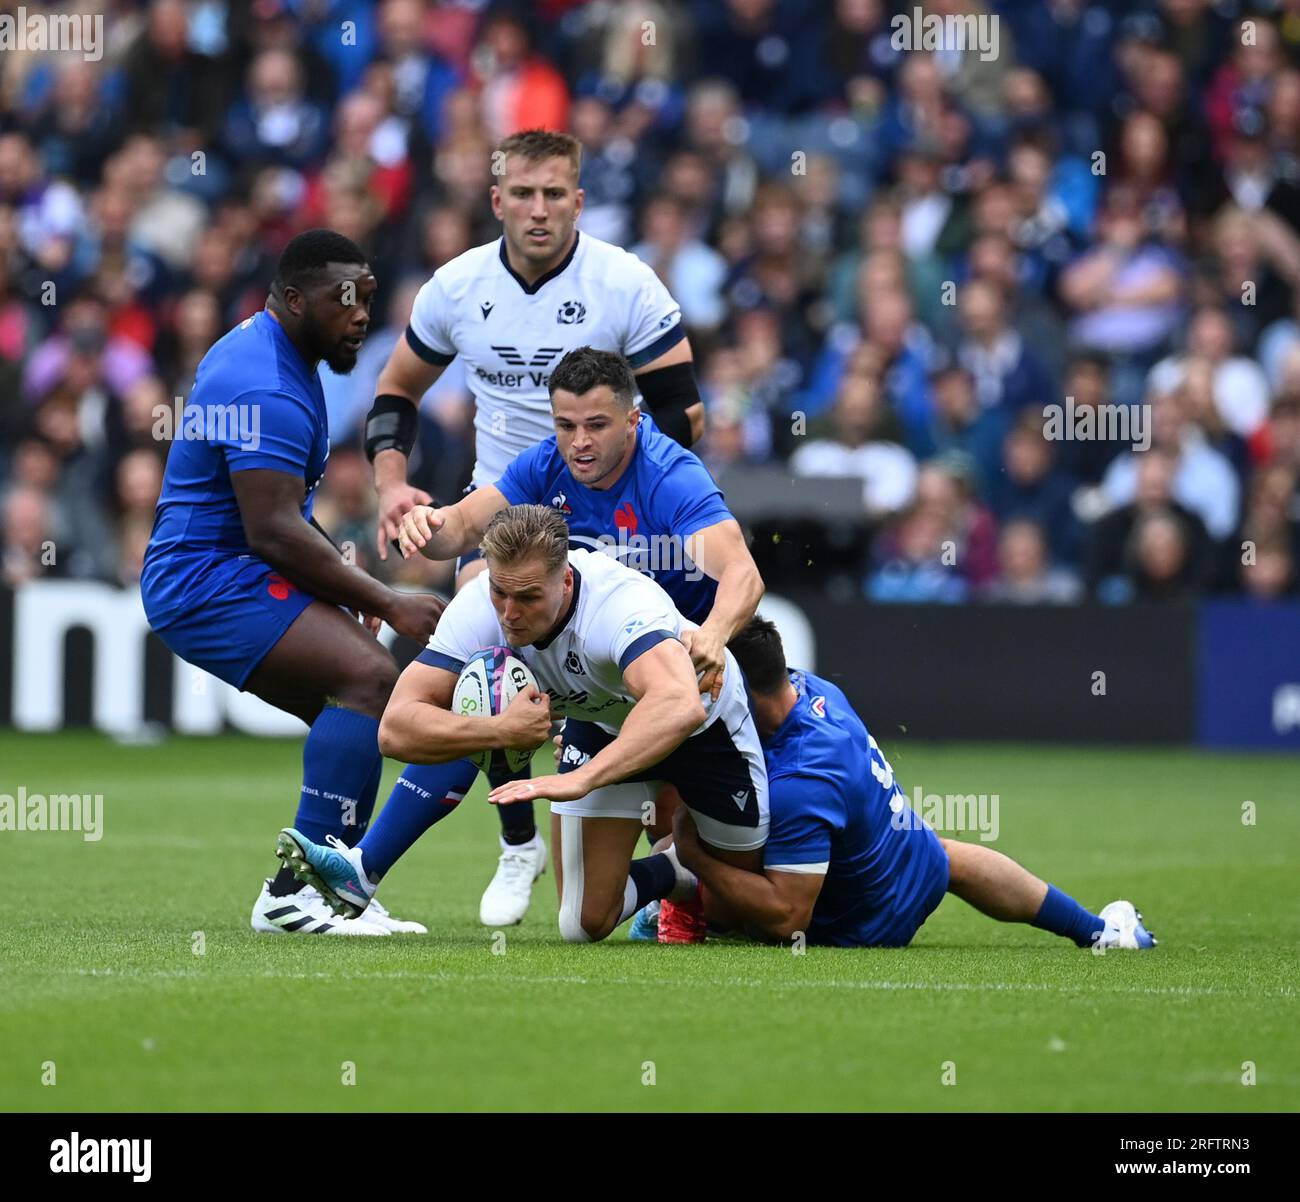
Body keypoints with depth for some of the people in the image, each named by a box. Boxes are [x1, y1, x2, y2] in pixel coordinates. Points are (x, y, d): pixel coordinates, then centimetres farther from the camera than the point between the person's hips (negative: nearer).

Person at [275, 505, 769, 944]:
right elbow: (396, 728, -31)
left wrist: (581, 779, -72)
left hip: (706, 723, -3)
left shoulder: (621, 603, -44)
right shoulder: (479, 607, -30)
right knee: (584, 924, -6)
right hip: (600, 724, 3)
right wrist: (500, 730, -45)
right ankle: (670, 874, 26)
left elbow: (680, 706, -64)